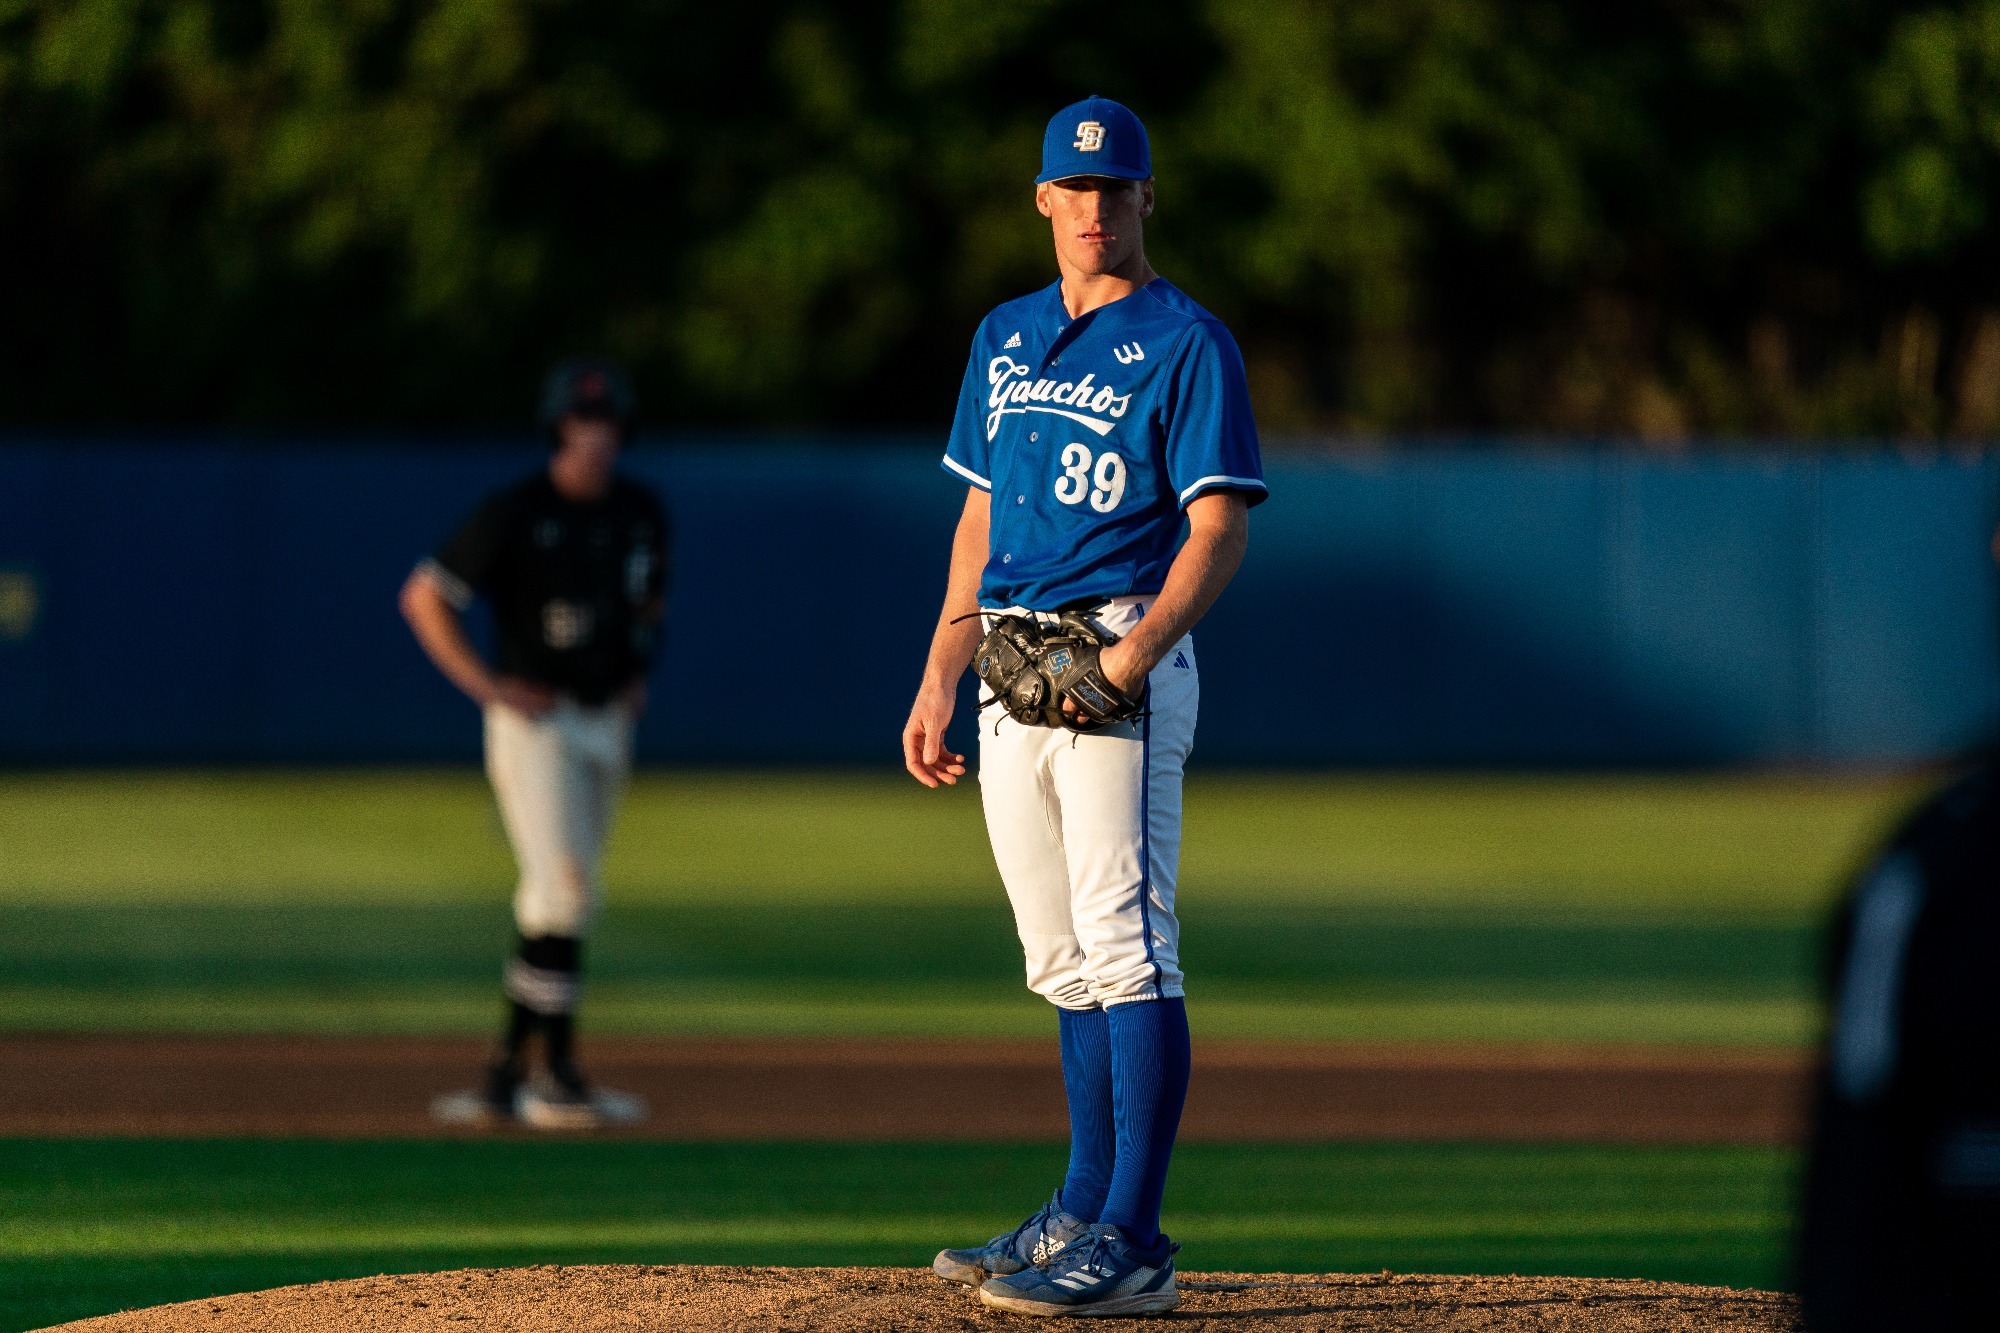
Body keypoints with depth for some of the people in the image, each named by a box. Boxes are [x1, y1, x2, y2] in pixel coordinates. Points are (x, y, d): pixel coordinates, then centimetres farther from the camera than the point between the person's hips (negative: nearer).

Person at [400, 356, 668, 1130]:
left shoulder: (641, 514, 7)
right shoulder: (516, 514, -12)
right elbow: (423, 598, -9)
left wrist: (639, 672, 11)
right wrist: (486, 687, -12)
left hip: (608, 722, 7)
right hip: (535, 720, -7)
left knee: (557, 901, 8)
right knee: (561, 889, -15)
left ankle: (505, 1078, 14)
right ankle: (558, 1080, -12)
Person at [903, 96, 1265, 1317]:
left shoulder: (1185, 343, -4)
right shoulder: (1007, 338, 18)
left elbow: (1219, 528, -12)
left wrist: (1137, 654, -25)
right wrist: (940, 682, 15)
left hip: (1122, 669, -7)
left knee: (1126, 944, -12)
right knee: (1065, 963, 11)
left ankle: (1133, 1244, -16)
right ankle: (1086, 1211, 17)